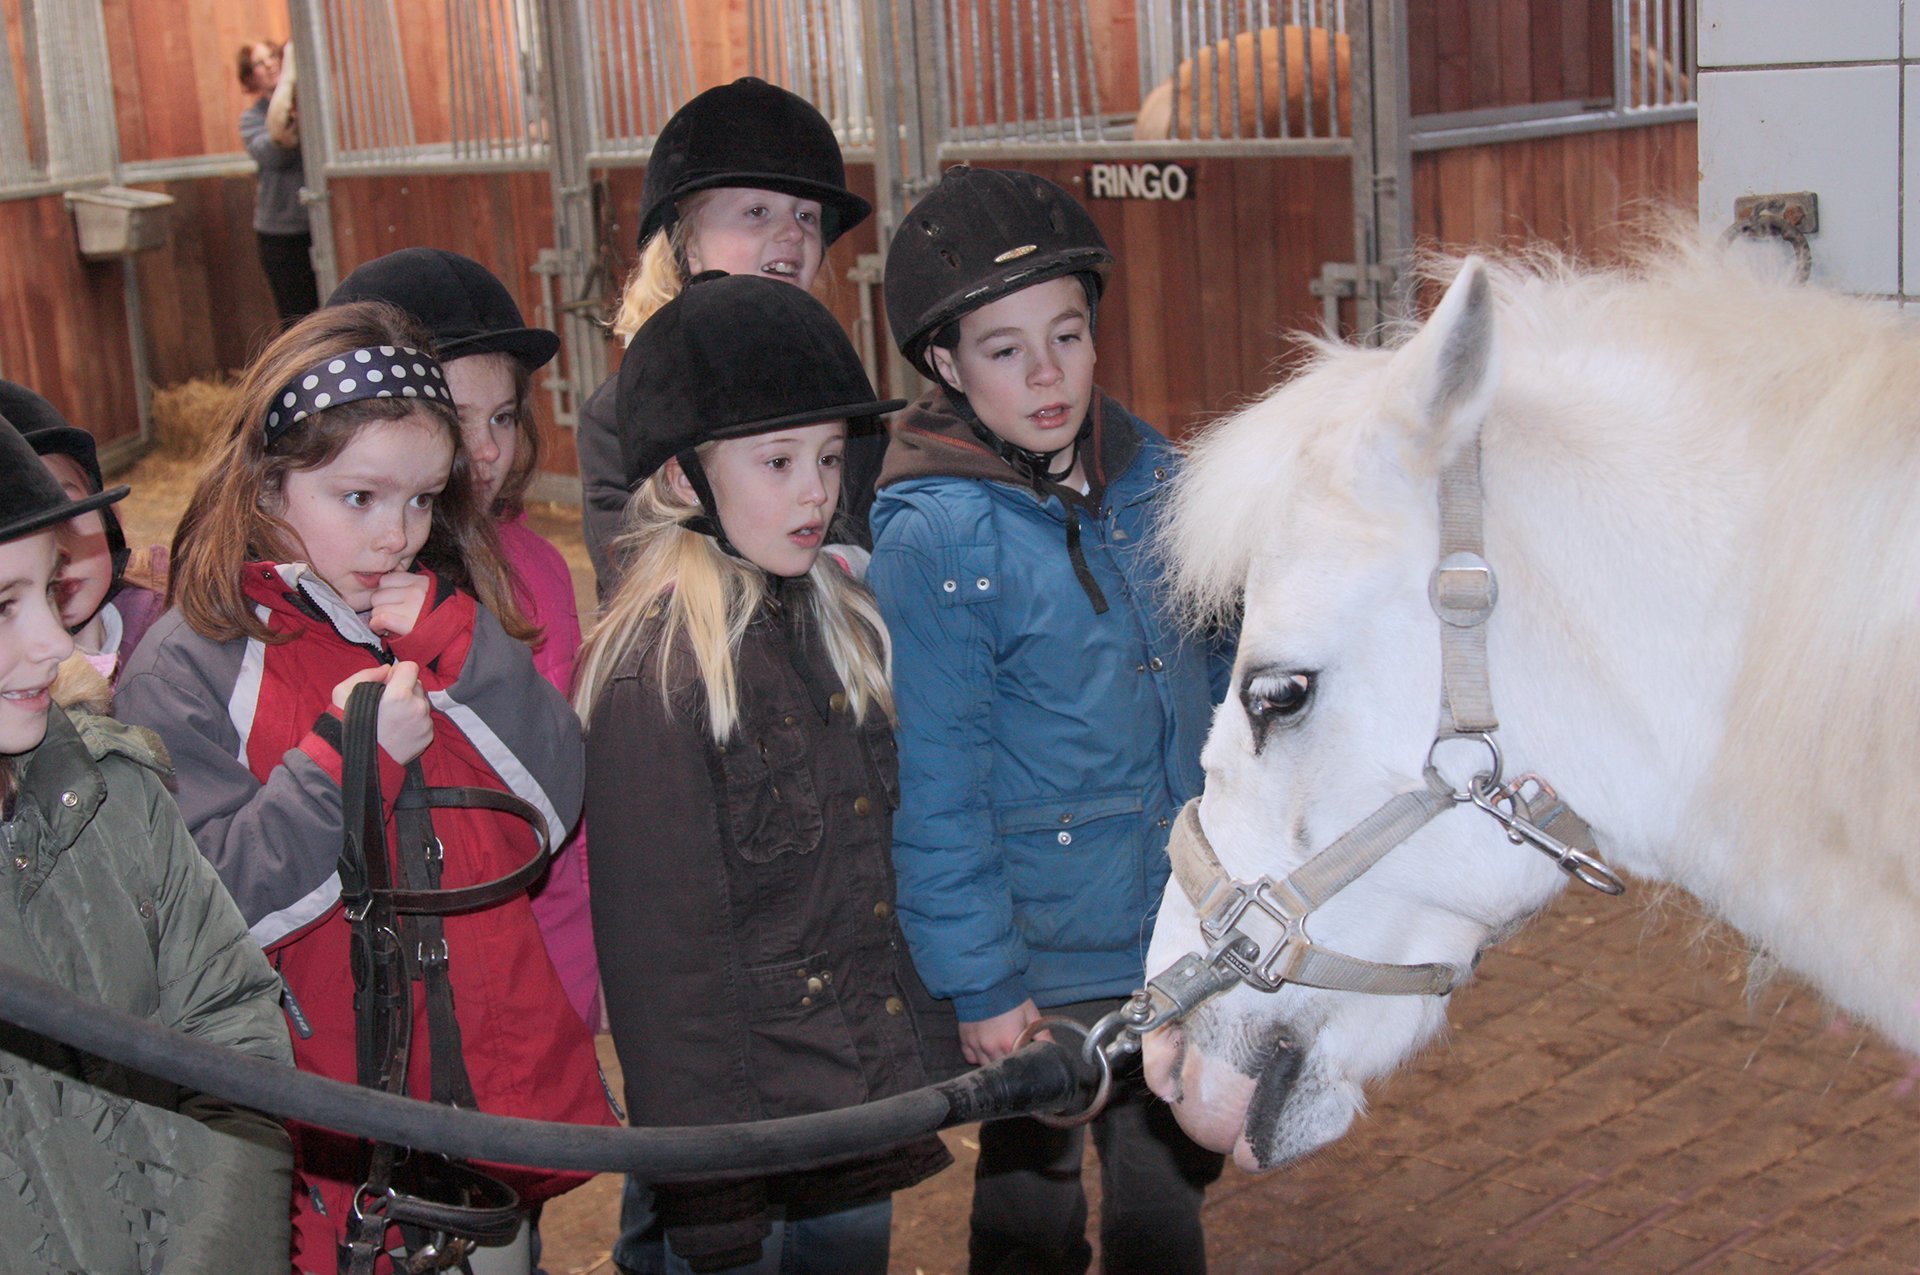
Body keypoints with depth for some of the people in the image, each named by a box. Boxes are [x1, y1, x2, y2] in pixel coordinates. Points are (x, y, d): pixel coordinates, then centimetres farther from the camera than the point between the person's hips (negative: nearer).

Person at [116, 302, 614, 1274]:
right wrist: (346, 758, -24)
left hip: (501, 1086, 5)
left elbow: (557, 811, -4)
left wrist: (463, 650, -14)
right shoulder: (190, 666, -9)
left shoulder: (442, 629, 5)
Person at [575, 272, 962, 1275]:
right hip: (747, 1126, -7)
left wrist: (927, 1061, 15)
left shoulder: (834, 620, 6)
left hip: (869, 1104, 7)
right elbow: (665, 951, -18)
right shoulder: (653, 674, -18)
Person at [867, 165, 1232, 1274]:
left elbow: (1219, 663, 12)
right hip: (1042, 961, -5)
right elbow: (934, 789, -16)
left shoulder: (1147, 467, -2)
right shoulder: (933, 537, -19)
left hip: (1182, 926, 5)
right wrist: (975, 983, -14)